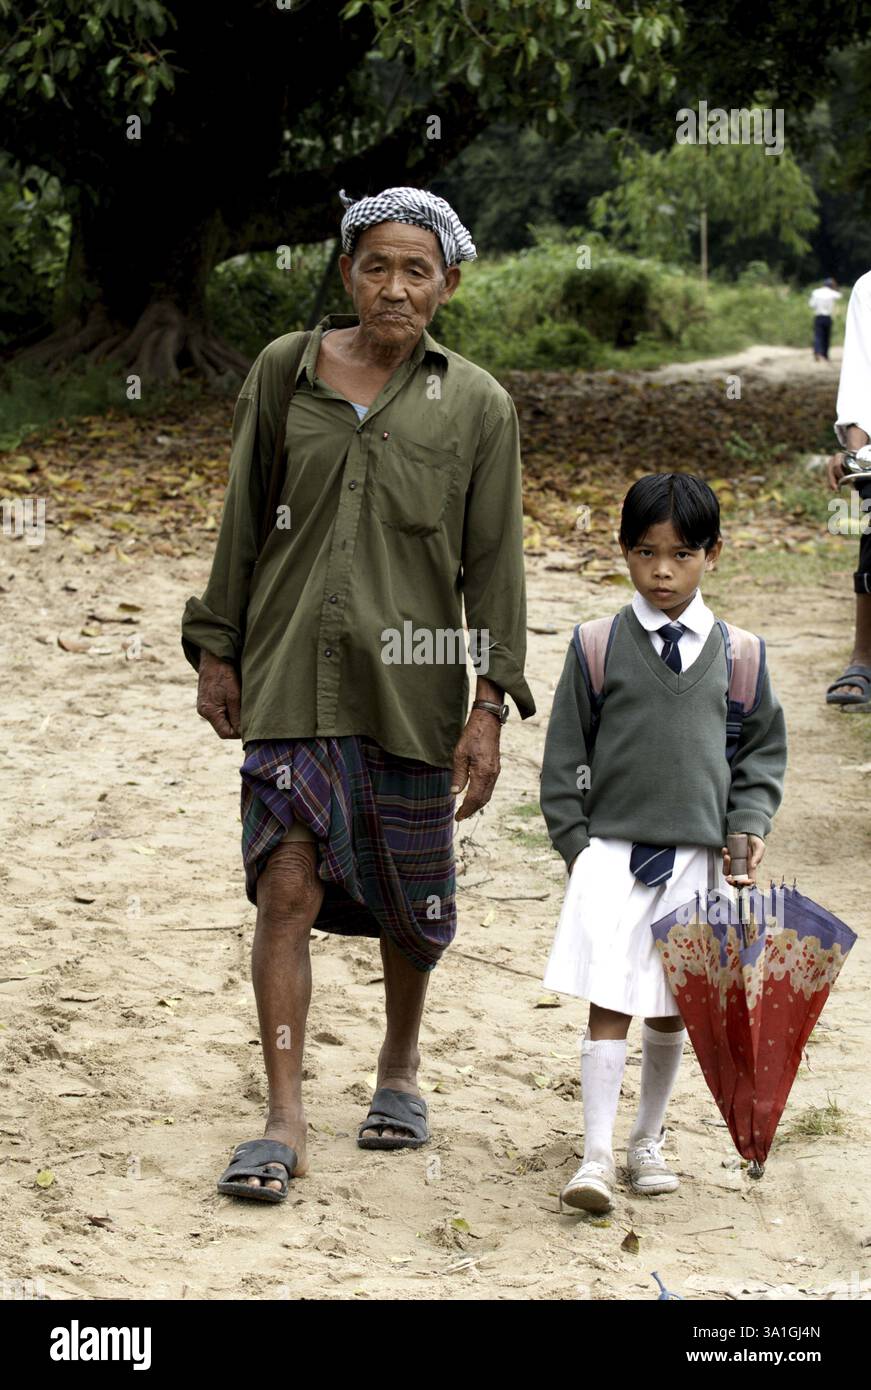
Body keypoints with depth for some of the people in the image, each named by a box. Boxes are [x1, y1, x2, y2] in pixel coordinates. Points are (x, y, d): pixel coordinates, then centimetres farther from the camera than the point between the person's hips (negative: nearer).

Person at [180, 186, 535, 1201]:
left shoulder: (476, 406, 2)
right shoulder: (281, 373, 5)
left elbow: (495, 565, 2)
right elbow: (241, 521, 12)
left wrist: (490, 707, -4)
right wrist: (216, 650, 10)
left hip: (409, 685, 0)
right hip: (289, 674, 0)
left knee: (407, 900, 12)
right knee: (286, 887, -10)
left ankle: (399, 1070, 37)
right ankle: (283, 1122, -5)